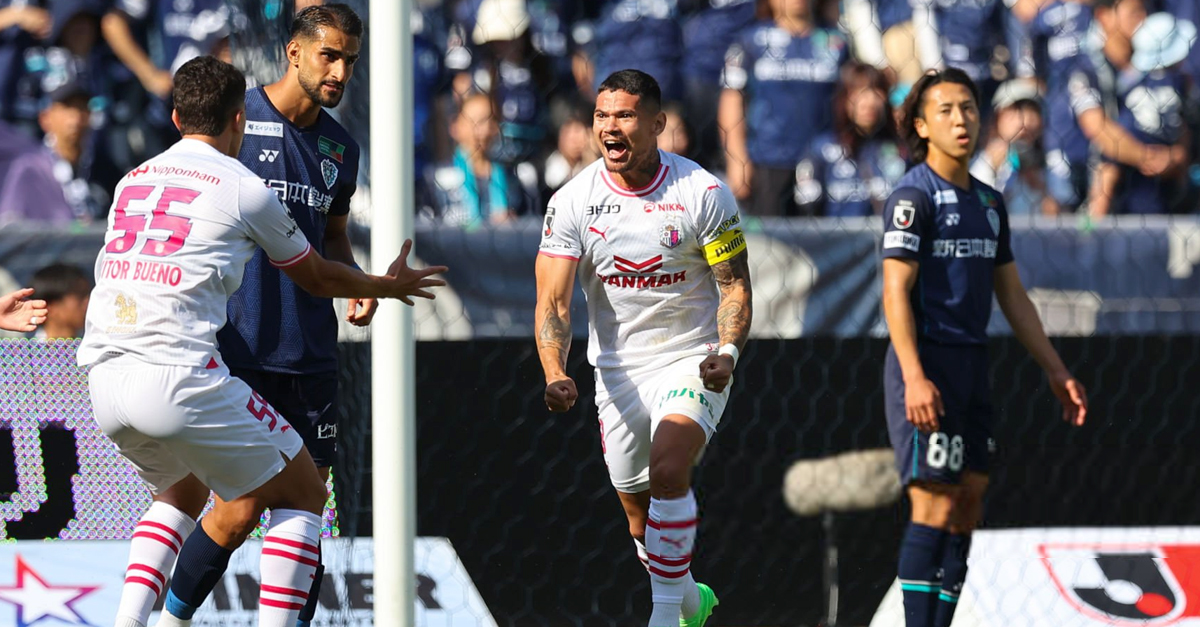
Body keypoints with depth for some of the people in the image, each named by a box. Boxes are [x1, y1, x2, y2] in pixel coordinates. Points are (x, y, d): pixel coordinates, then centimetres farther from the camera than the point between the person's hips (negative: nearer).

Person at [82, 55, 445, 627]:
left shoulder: (132, 180, 19)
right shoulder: (244, 189, 2)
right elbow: (316, 277, 16)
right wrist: (388, 286, 37)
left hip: (103, 380, 6)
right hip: (178, 376, -6)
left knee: (184, 492, 32)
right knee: (303, 494, 10)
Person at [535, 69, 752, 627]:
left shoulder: (703, 193, -12)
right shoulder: (572, 202, -8)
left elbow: (734, 284, -5)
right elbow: (553, 299, -11)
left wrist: (727, 352, -23)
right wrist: (555, 373, -29)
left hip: (693, 362, -3)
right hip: (617, 369, 3)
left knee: (668, 473, -26)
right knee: (637, 507, 11)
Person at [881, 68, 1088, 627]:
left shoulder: (988, 202, 16)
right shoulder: (914, 196, -8)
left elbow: (1013, 296, 22)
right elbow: (896, 292, -15)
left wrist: (1056, 372, 19)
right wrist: (914, 378, -25)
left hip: (972, 367, 8)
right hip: (928, 366, -8)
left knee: (969, 502, 5)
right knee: (935, 503, -12)